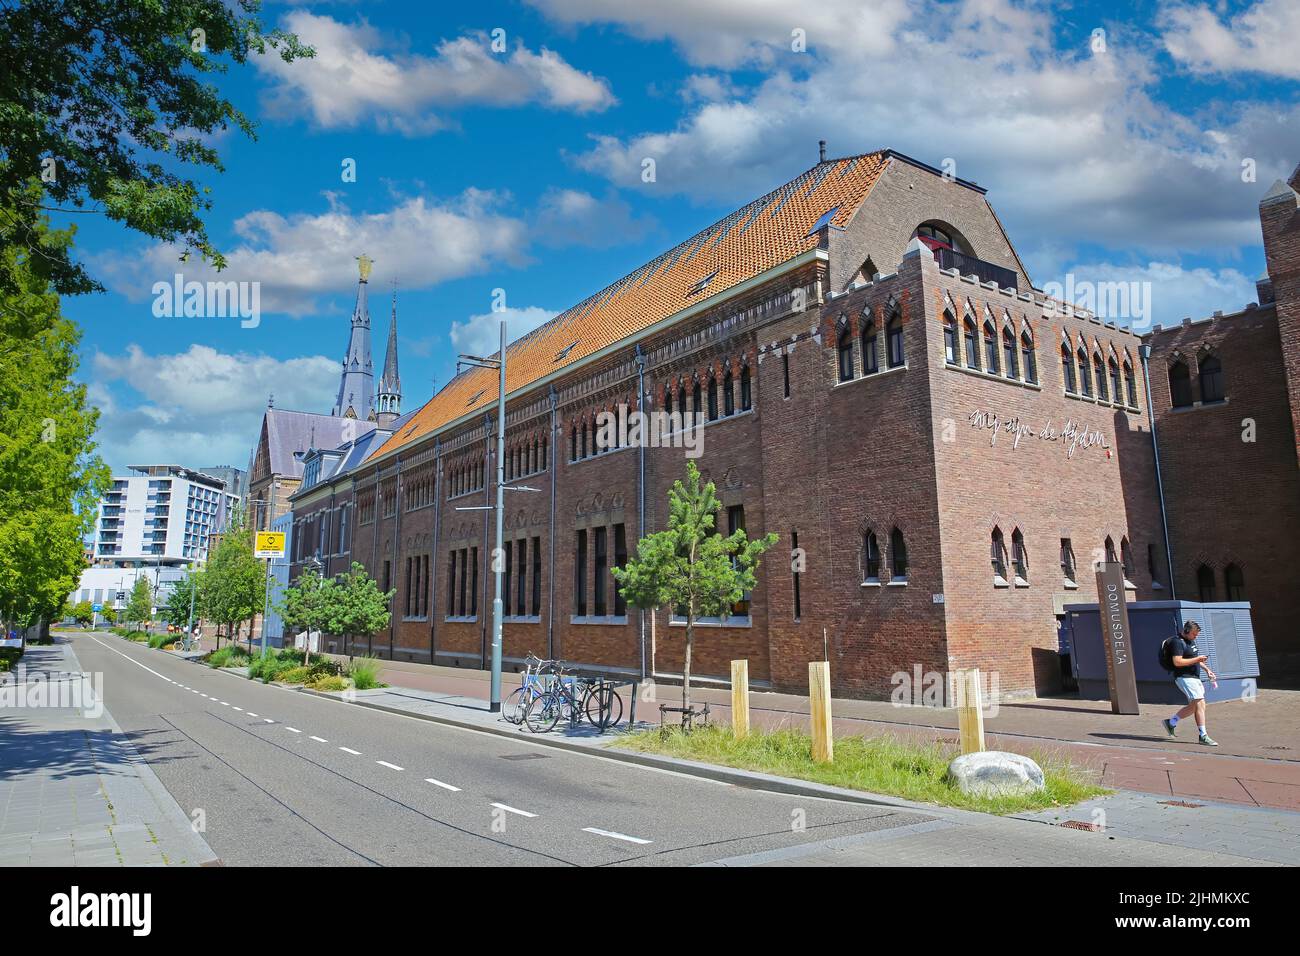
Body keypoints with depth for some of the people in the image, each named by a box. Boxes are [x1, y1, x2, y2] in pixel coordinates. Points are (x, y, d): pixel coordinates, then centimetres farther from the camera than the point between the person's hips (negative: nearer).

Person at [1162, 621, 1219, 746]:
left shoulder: (1191, 641, 17)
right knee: (1200, 703, -15)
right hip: (1185, 677, -10)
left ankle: (1171, 722, 19)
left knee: (1193, 706, 8)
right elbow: (1177, 662, -22)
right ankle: (1203, 736, -12)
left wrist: (1207, 669, 20)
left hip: (1194, 677, 10)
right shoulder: (1178, 642, -14)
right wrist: (1197, 659, -21)